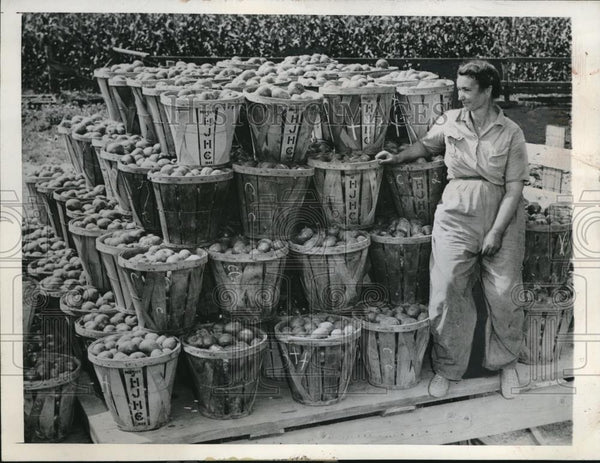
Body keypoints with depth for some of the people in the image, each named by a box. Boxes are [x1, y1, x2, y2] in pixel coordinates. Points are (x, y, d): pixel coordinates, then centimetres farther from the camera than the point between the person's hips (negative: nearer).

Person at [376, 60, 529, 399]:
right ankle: (448, 367, 13)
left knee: (505, 293, -1)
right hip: (457, 213, 2)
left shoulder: (511, 133, -4)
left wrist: (496, 232, -13)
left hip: (501, 215, -1)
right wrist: (398, 157, 8)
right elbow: (427, 145, 24)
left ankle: (507, 362, 24)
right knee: (447, 291, -5)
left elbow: (514, 189, -7)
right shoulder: (450, 121, 3)